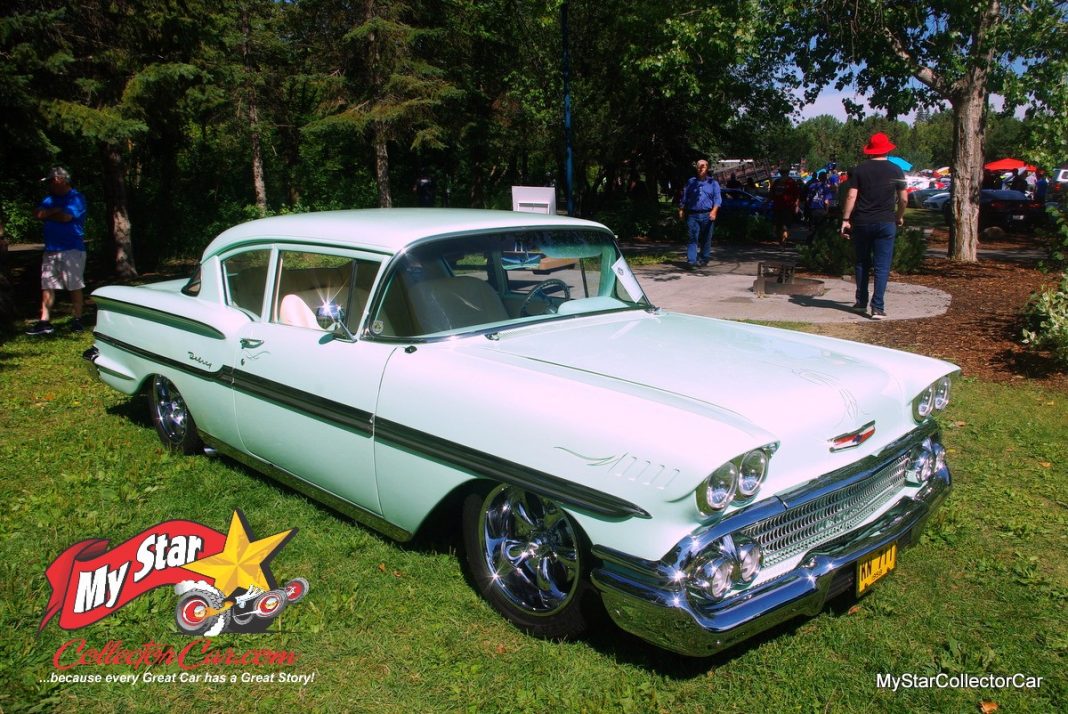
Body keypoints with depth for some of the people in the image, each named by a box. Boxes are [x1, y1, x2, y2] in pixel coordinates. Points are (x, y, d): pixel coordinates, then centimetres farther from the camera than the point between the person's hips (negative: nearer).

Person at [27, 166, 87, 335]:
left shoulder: (76, 198, -5)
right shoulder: (50, 199, 17)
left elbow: (66, 216, -18)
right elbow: (37, 214, 5)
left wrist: (47, 213, 0)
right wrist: (56, 211, -8)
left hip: (72, 250, -7)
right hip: (50, 250, 7)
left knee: (75, 286, 0)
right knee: (47, 286, 5)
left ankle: (77, 320, 9)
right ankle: (44, 322, 7)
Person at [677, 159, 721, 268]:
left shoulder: (713, 183, 10)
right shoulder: (690, 182, 14)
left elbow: (717, 199, 2)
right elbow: (684, 198, 18)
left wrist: (714, 211, -13)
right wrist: (681, 210, 10)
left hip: (707, 215, 0)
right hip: (692, 215, 0)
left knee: (706, 239, 5)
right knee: (692, 238, -10)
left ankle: (703, 260, 15)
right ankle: (691, 260, -16)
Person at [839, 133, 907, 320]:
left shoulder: (859, 170, 0)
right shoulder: (896, 171, 2)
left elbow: (851, 196, -7)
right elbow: (904, 199, 3)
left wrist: (845, 219, -3)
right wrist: (899, 217, 18)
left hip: (861, 222, 1)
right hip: (886, 223, -1)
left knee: (862, 263, 15)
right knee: (882, 266, 0)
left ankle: (861, 302, 20)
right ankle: (878, 307, -6)